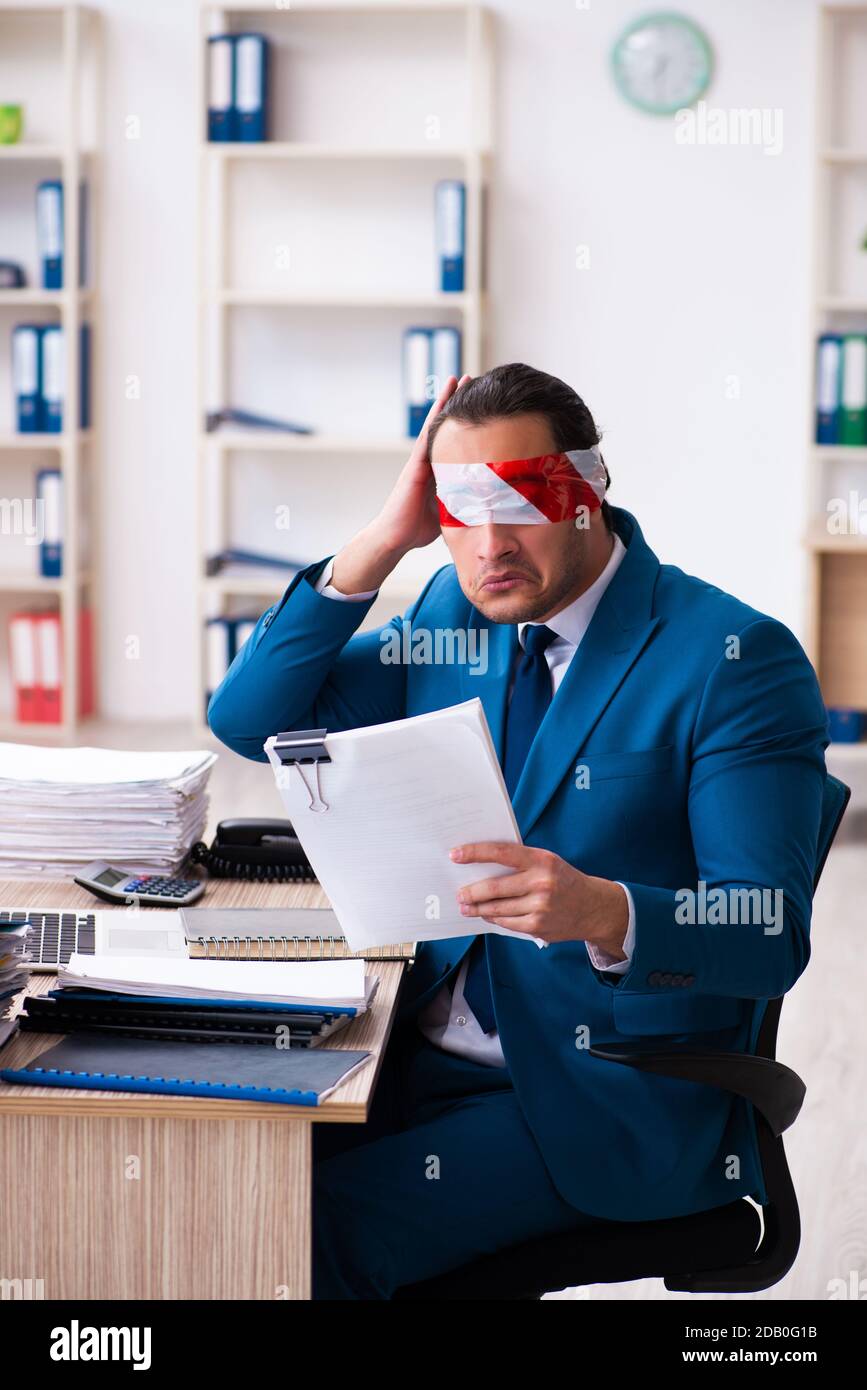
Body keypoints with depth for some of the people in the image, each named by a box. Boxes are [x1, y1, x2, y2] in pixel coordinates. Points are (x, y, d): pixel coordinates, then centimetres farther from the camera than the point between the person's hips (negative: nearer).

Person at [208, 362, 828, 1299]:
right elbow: (250, 722, 5)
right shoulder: (452, 613, 8)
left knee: (326, 1226, -24)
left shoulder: (735, 658, -11)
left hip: (613, 1100, -6)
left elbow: (770, 936, -17)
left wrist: (603, 913, -38)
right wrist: (380, 543, -4)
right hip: (425, 1051, 6)